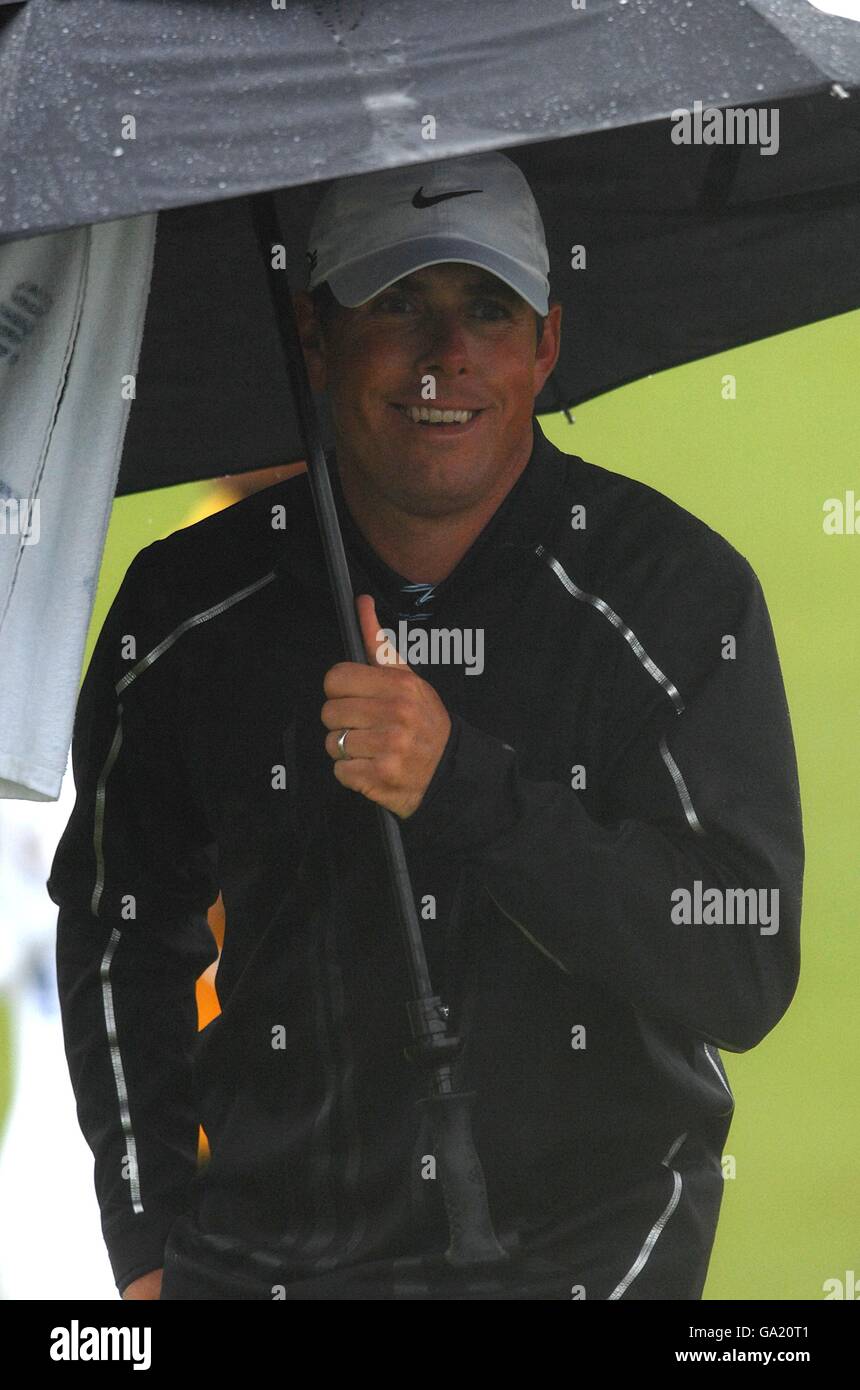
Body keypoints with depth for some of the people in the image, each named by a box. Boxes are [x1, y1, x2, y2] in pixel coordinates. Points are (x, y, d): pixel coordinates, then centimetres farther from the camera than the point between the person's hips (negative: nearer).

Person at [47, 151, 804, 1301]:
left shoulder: (682, 592, -10)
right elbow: (119, 926, 10)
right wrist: (148, 1243, 4)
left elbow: (746, 978, -17)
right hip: (263, 1255, 2)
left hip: (596, 1245, -2)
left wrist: (466, 789, -26)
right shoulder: (190, 609, -2)